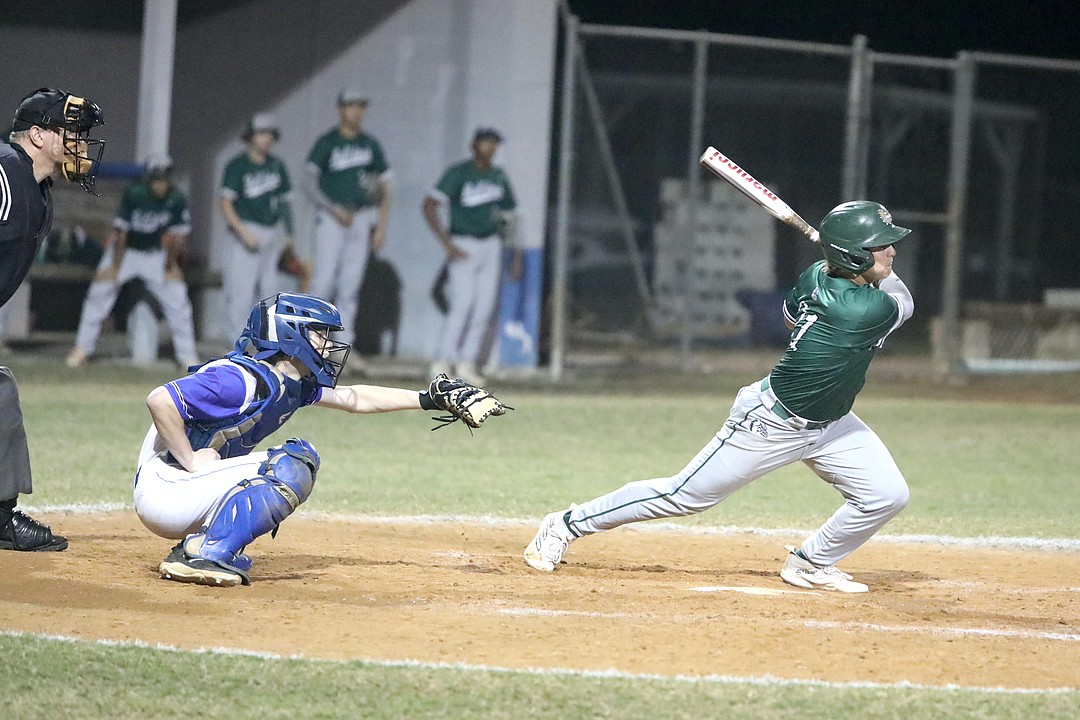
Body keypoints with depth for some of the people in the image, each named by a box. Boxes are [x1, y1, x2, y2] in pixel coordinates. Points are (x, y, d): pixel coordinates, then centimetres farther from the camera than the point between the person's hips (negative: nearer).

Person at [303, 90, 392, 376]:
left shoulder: (370, 145, 10)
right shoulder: (327, 143, -4)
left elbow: (384, 187, 15)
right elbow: (309, 183, -10)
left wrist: (381, 227, 7)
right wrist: (335, 210, -19)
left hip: (362, 220, 4)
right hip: (330, 219, -4)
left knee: (350, 286, 4)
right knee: (324, 280, -12)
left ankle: (345, 345, 6)